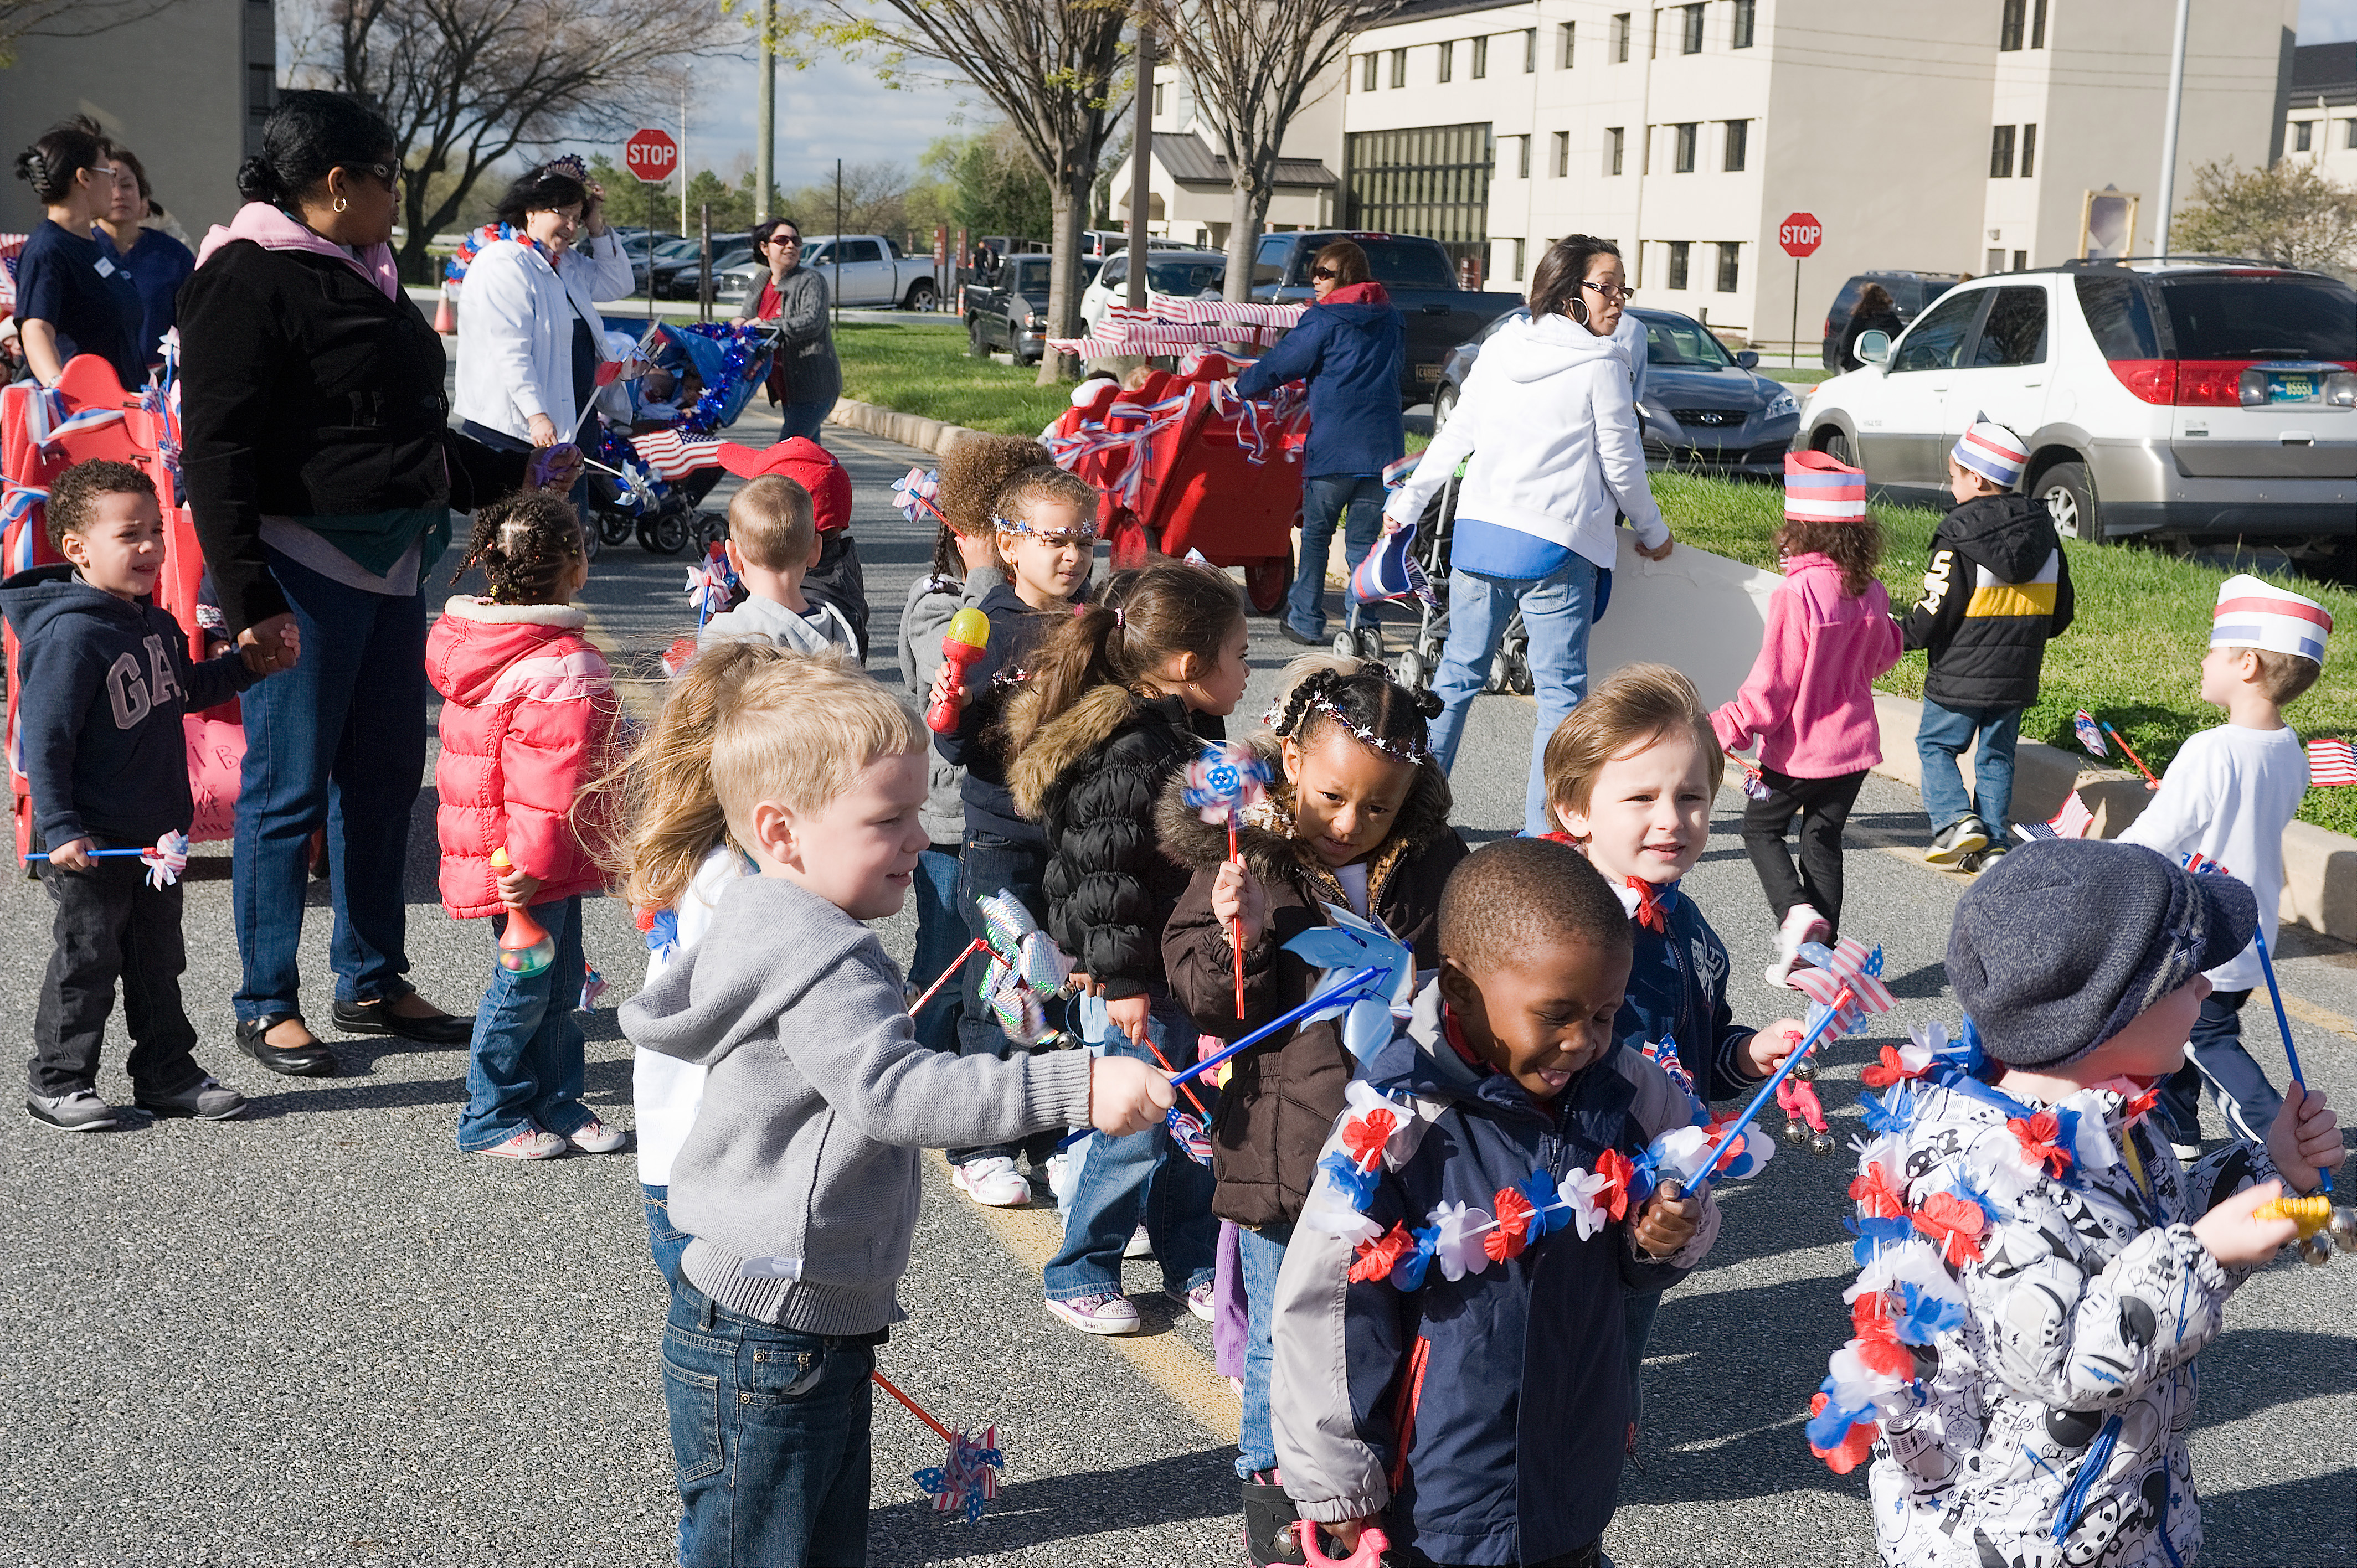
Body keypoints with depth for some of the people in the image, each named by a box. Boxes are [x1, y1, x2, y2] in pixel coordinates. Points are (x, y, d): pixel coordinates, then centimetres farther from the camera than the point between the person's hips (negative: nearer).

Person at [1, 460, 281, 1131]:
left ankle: (167, 1074, 28)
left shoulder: (154, 623, 6)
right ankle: (57, 1082, 18)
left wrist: (244, 666, 14)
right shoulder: (72, 636, -21)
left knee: (158, 959, 16)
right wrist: (59, 830, -25)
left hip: (155, 835, 8)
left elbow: (182, 692, 26)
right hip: (90, 845, -8)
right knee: (87, 960, 3)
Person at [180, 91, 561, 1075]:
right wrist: (248, 603, -21)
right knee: (290, 789, 0)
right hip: (304, 570, -9)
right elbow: (215, 456, -16)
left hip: (390, 564, 9)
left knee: (386, 780, 13)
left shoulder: (364, 274, 17)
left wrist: (516, 477, 32)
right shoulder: (248, 281, -11)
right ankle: (266, 1006, 12)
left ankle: (372, 983, 25)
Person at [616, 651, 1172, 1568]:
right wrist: (1074, 1088, -43)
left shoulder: (764, 926, 10)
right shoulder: (822, 962, -24)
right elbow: (898, 1092, -37)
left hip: (815, 1322, 11)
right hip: (765, 1349, -11)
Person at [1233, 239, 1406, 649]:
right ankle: (1367, 626, 0)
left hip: (1333, 447, -4)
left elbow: (1282, 363, -2)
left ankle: (1306, 620, 13)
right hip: (1384, 450, 4)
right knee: (1364, 539, 7)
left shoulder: (1324, 321, -5)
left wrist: (1241, 385, 14)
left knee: (1316, 534, 11)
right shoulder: (1393, 322, 12)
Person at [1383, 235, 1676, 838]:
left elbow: (1454, 438, 14)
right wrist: (1652, 533, 14)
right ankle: (1544, 828, 0)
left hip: (1477, 534, 6)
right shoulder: (1601, 365, -7)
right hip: (1554, 547, -6)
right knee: (1561, 692, 1)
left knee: (1458, 675, 16)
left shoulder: (1499, 350, 9)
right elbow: (1621, 465, -2)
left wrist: (1407, 504, 24)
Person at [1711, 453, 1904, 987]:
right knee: (1823, 838, 15)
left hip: (1801, 748, -6)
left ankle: (1796, 911, -10)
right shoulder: (1871, 593, -2)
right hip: (1856, 743, 6)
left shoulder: (1796, 595, -22)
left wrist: (1724, 728, -16)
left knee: (1760, 828, 14)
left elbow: (1772, 685, -21)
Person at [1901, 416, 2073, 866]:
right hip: (2018, 675, 6)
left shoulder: (1959, 540, -17)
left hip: (1961, 676, -5)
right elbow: (2062, 611, 11)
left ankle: (1956, 819, -6)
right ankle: (1993, 841, 11)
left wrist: (1902, 635, 1)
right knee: (1997, 756, 15)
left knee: (1935, 745, 12)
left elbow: (1934, 615, -17)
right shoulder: (2043, 531, 4)